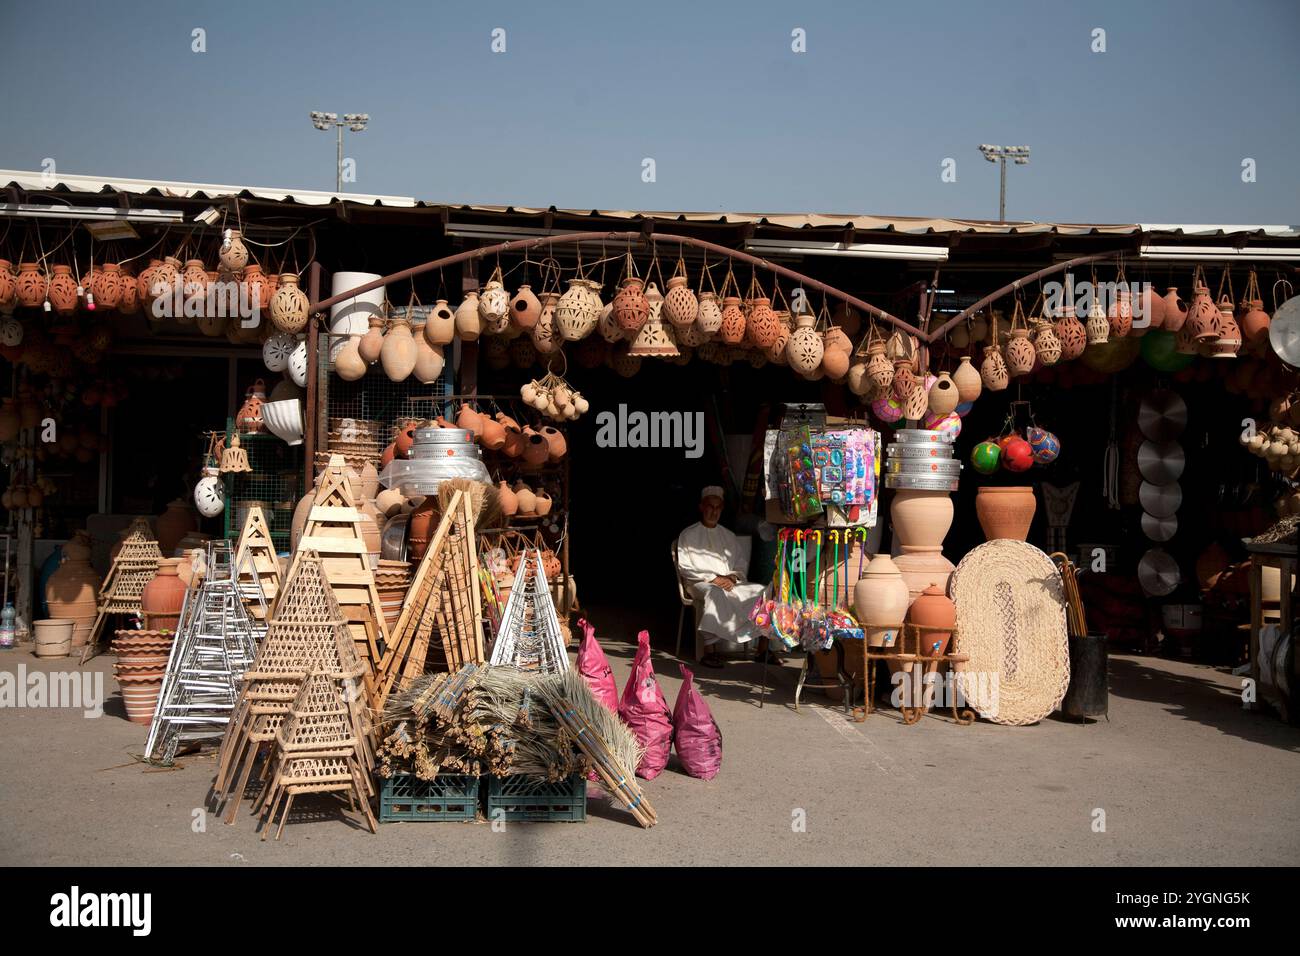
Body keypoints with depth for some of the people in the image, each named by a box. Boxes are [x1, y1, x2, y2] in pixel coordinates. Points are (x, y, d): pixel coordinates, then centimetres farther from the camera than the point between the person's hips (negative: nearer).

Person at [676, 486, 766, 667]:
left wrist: (732, 578, -6)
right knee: (715, 593, -40)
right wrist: (713, 578, -13)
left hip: (729, 583, 5)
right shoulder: (688, 535, 7)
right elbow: (685, 567, -3)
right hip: (700, 583, -5)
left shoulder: (729, 537, 21)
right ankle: (710, 650, -43)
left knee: (761, 591, -19)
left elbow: (739, 566, 18)